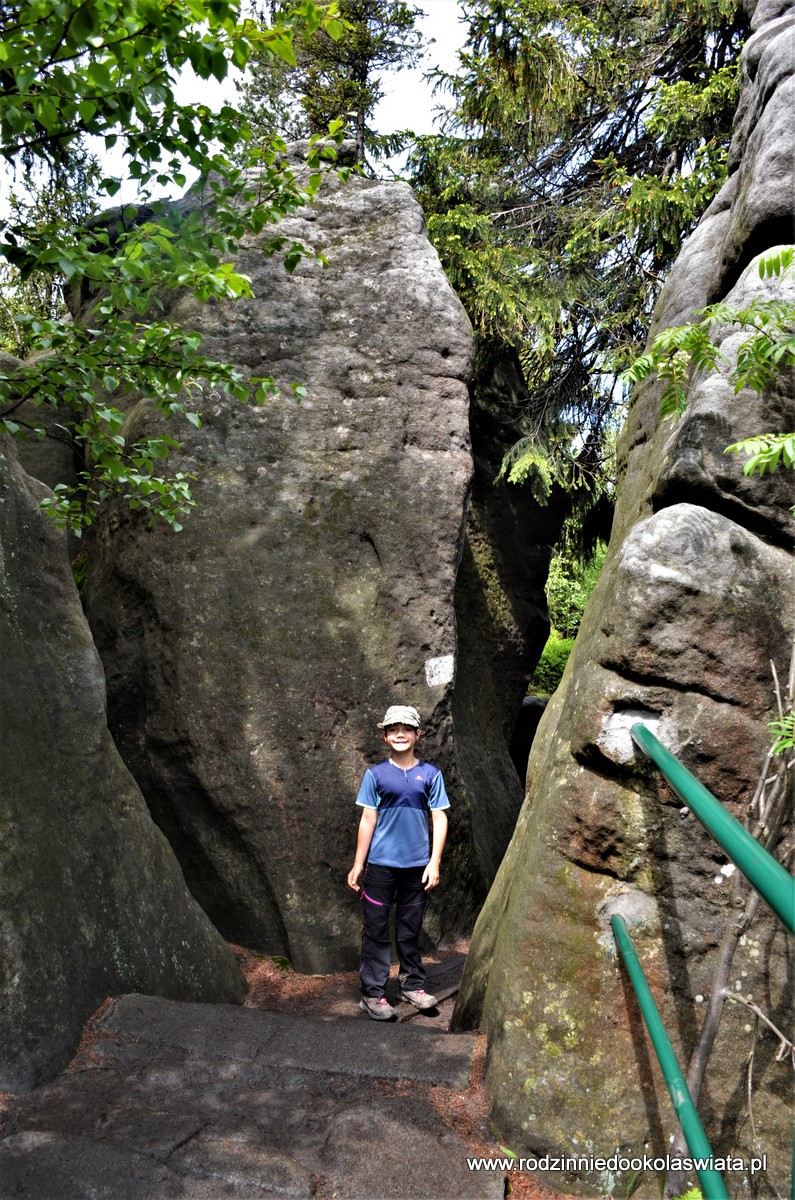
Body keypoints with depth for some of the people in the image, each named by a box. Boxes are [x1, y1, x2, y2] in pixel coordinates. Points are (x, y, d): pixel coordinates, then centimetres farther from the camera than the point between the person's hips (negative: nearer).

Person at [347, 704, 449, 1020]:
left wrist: (434, 863, -4)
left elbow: (439, 819, 2)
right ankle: (373, 993, 14)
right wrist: (357, 865, 0)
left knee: (410, 929, 14)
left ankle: (412, 985, 30)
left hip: (417, 865, 1)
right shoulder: (376, 774, 0)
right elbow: (367, 820, 1)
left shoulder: (430, 774, 2)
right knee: (376, 930, 3)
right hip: (381, 864, -1)